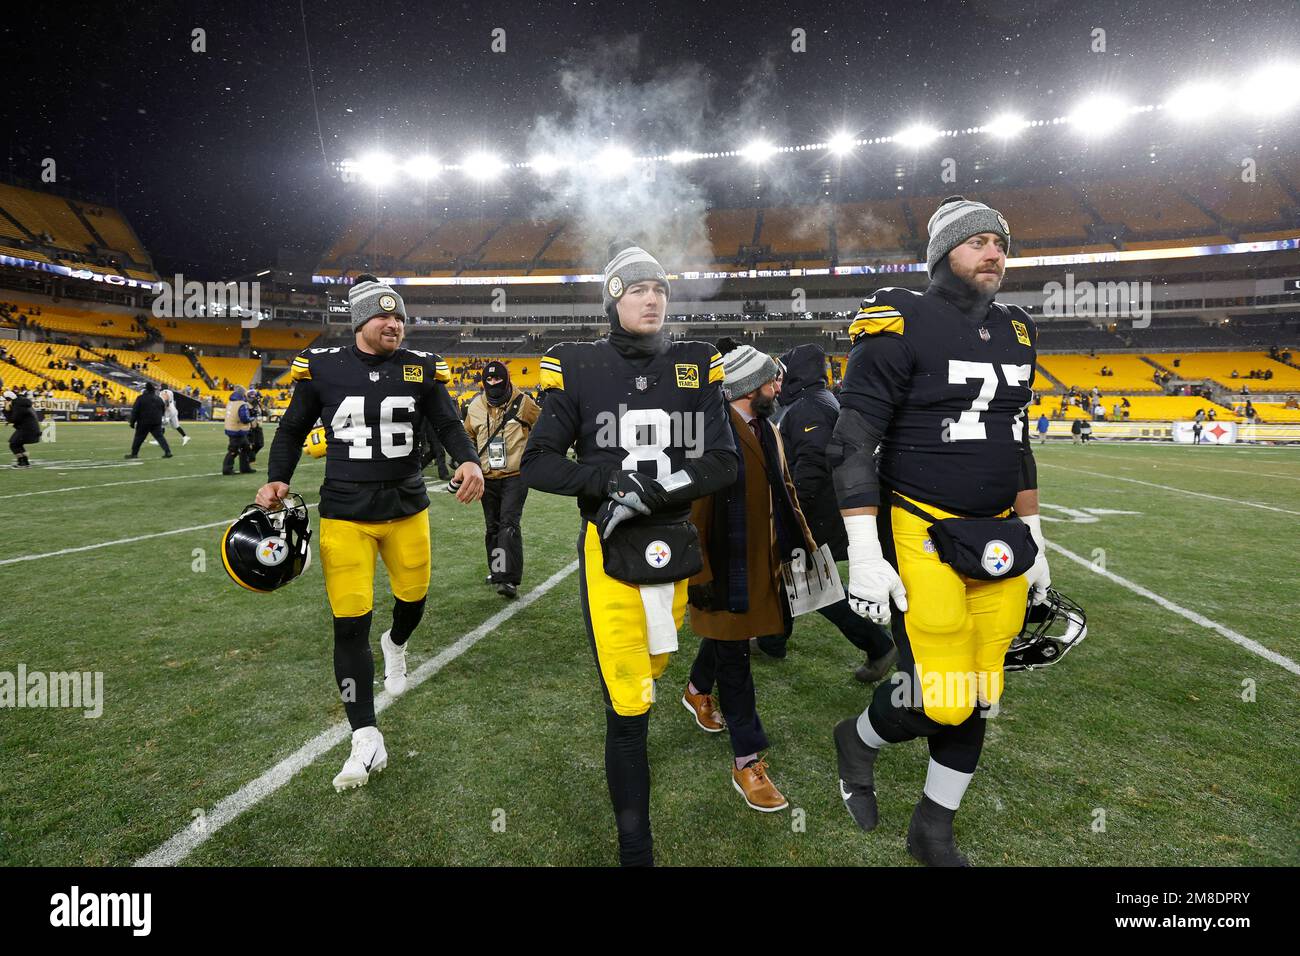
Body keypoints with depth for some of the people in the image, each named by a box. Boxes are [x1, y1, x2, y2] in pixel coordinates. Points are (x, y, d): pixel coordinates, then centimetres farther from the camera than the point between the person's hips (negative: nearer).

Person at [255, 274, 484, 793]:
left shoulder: (420, 368, 0)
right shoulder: (322, 368, -3)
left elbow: (448, 423, 1)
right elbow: (292, 430, 8)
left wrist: (470, 461, -19)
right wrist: (276, 480, -7)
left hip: (407, 507, 2)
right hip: (345, 512, -1)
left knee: (413, 597, 14)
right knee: (350, 622, -4)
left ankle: (395, 644, 55)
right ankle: (366, 741, 8)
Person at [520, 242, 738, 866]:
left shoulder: (696, 367, 4)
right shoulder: (580, 368, -2)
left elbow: (722, 464, -2)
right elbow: (538, 464, -3)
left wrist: (654, 489, -17)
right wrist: (611, 478, -19)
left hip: (675, 544, 3)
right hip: (610, 549, -3)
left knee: (650, 669, 19)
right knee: (628, 704, -2)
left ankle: (627, 732, 56)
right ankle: (634, 850, 16)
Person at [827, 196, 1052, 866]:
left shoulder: (1015, 334, 13)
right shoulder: (903, 327, -10)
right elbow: (852, 445, -14)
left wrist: (1032, 540, 19)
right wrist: (864, 555, -19)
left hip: (998, 540, 7)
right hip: (922, 535, -7)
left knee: (976, 699, 12)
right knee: (942, 701, -8)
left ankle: (934, 831, 32)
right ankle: (859, 738, 25)